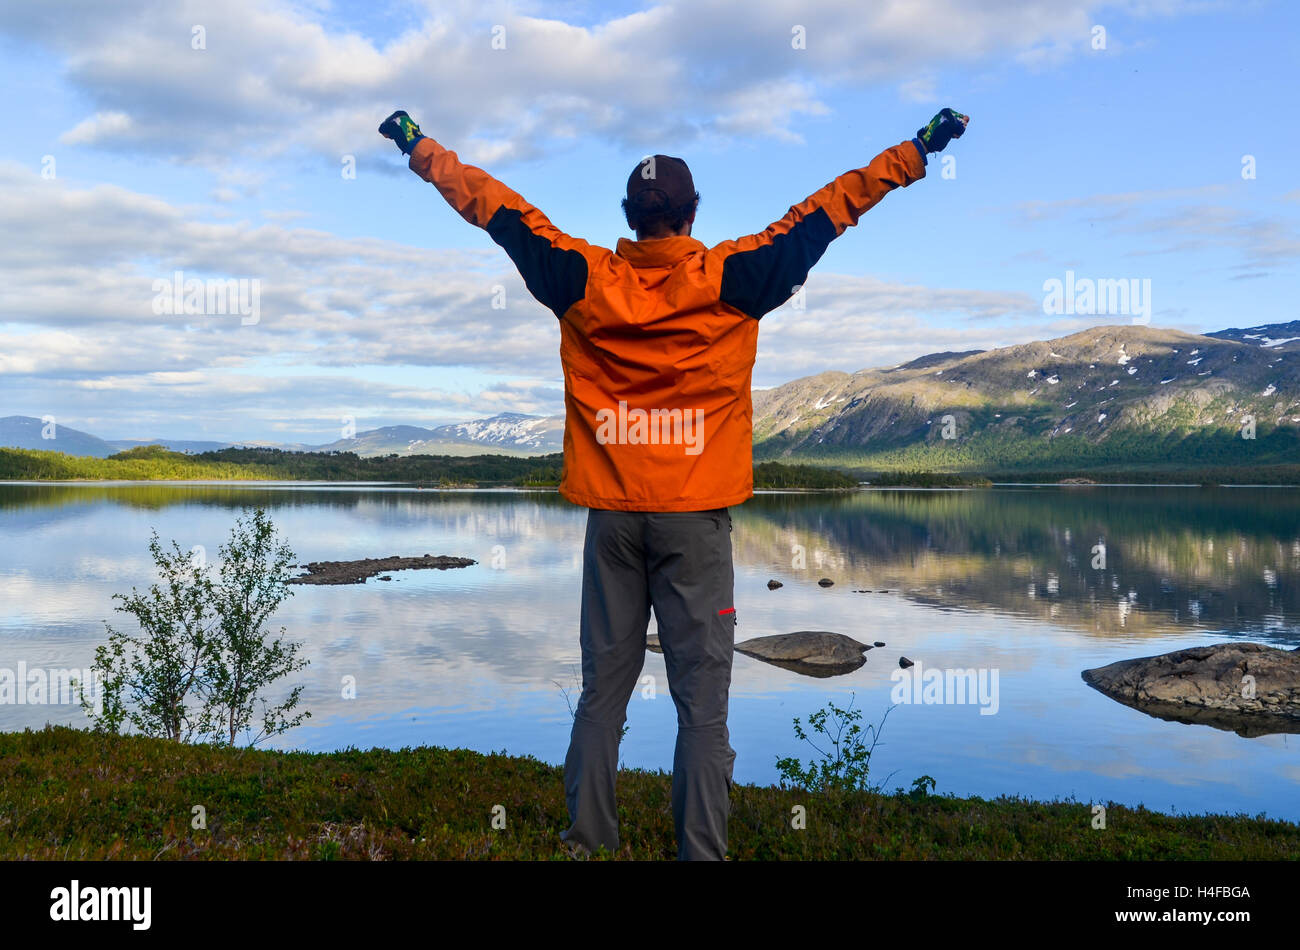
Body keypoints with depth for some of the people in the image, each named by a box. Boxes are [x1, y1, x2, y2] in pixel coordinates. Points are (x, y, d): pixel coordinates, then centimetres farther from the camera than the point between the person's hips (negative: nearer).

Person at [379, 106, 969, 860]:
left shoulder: (585, 282, 0)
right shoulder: (729, 281, -5)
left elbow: (497, 207, 11)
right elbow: (825, 213, 2)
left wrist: (423, 149, 24)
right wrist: (915, 151, 10)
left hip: (612, 513, 3)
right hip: (696, 516, -2)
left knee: (605, 685, 12)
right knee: (702, 695, 3)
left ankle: (589, 835, 21)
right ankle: (702, 847, 7)